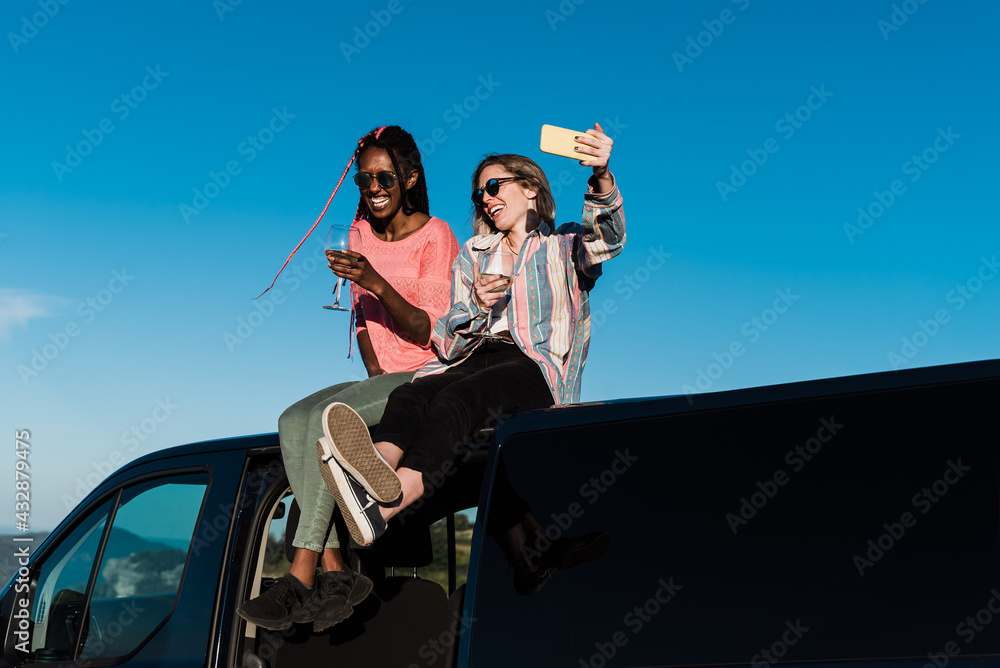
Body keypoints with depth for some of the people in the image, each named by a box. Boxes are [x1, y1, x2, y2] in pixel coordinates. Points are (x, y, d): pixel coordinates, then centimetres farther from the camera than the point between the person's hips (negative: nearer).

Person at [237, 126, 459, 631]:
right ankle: (335, 573, -28)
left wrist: (375, 281, -29)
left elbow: (429, 332, -14)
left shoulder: (435, 237, -6)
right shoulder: (361, 232, 14)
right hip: (382, 380, 7)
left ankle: (301, 576, -29)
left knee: (328, 417, -29)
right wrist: (374, 373, -1)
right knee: (293, 420, -20)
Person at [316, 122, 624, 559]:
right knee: (410, 395, -31)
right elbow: (449, 340, 19)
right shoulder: (473, 253, 30)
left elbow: (608, 237, -9)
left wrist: (601, 177, -30)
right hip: (472, 357, 4)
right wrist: (476, 303, -5)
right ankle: (380, 468, -64)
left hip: (535, 365, -4)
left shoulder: (564, 248, 17)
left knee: (455, 400, -36)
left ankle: (382, 506, -60)